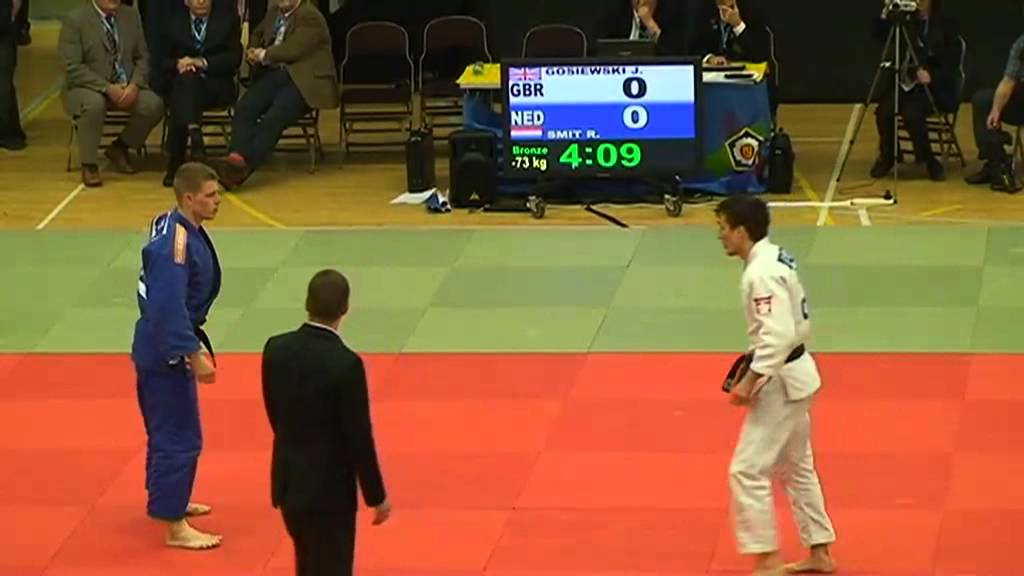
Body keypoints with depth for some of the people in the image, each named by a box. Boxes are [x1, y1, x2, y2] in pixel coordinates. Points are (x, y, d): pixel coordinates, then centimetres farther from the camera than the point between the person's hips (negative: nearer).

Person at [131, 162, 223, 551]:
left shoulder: (178, 227, 5)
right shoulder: (176, 243, -26)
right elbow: (169, 307, -30)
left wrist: (193, 342, 23)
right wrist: (194, 354, -28)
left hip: (161, 342, 10)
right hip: (165, 349, -10)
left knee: (166, 427, 24)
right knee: (180, 435, -5)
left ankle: (165, 499, 41)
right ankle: (174, 526, 1)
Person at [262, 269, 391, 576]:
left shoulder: (276, 349, -5)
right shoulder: (346, 363, -22)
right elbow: (359, 437, -16)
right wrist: (377, 496, -5)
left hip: (288, 480, 6)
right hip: (329, 487, -6)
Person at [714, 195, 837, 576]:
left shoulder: (761, 274, -23)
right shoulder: (774, 258, 8)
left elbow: (778, 335, -30)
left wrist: (750, 382, -25)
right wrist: (755, 361, 15)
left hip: (780, 381, -11)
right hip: (795, 372, 11)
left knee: (748, 470, -6)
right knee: (796, 467, 20)